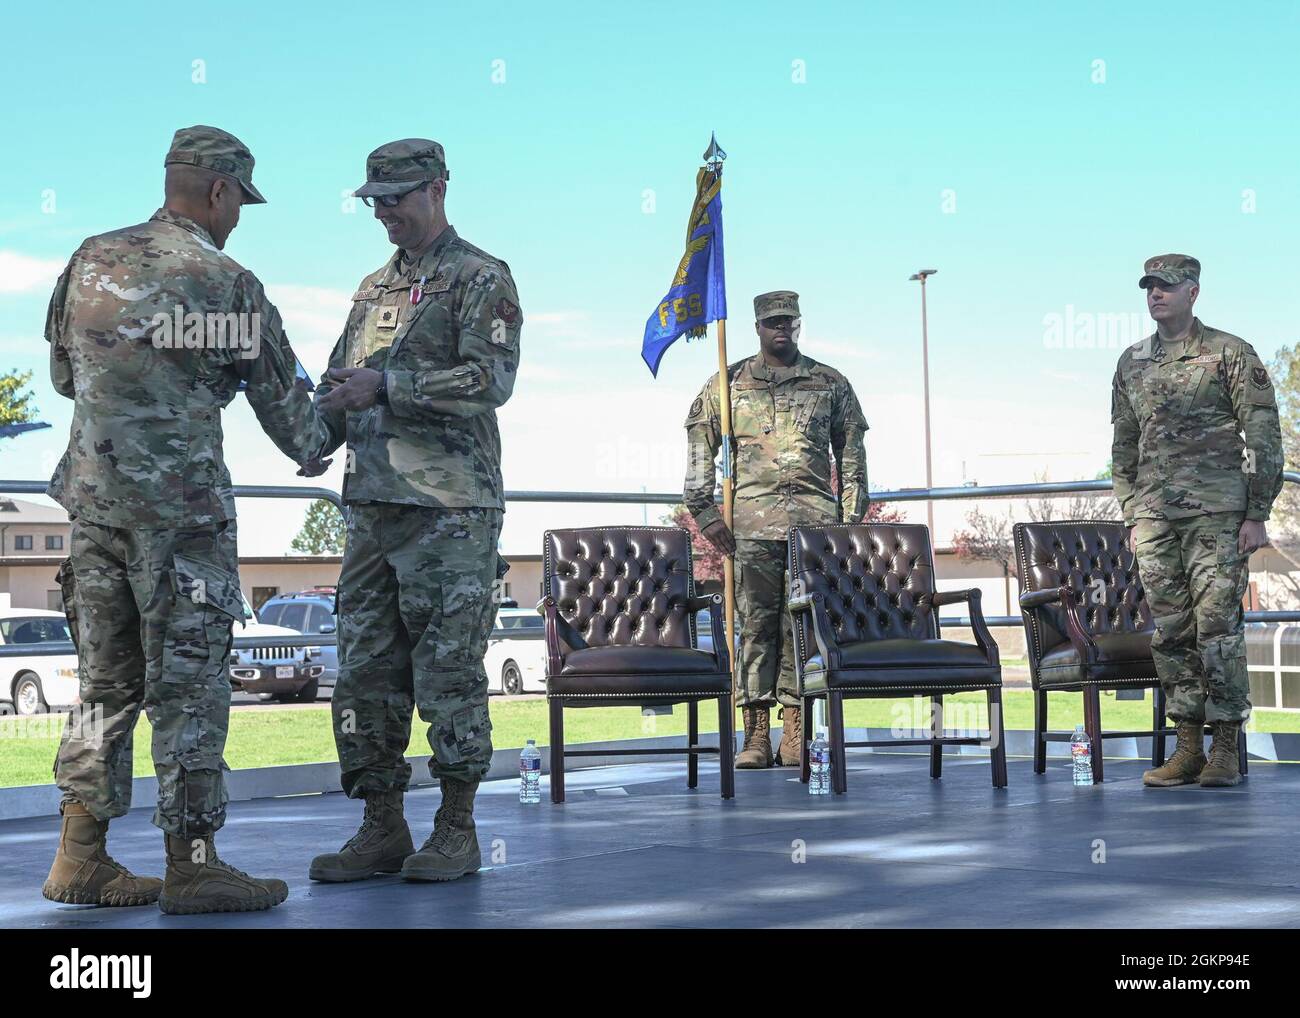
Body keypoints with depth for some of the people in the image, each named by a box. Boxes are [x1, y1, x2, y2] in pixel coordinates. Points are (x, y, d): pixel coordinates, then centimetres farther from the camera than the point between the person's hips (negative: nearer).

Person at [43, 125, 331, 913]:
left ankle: (82, 857, 15)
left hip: (93, 496, 6)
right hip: (181, 505, -6)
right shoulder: (227, 283, -8)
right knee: (189, 685, 0)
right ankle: (191, 865, 3)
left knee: (108, 680, 13)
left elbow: (62, 374, 19)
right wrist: (312, 452, 22)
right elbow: (282, 396, 2)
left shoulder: (92, 260, 8)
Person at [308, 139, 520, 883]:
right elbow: (340, 382, 23)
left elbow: (492, 379, -15)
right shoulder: (375, 288, 21)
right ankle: (383, 829, 13)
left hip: (449, 507, -7)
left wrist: (386, 386, -18)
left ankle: (457, 830, 3)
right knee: (367, 668, 6)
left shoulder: (481, 279, -2)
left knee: (449, 668, -5)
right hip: (372, 505, 7)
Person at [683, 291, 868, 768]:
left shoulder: (831, 384, 14)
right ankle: (756, 735, -3)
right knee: (757, 623, -4)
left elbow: (852, 456, 15)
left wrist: (851, 519, 8)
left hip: (815, 522, 1)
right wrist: (704, 511, 0)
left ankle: (795, 733, 1)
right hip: (752, 524, -1)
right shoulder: (728, 384, 11)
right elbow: (699, 448, 10)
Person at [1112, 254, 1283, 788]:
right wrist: (1131, 517, 14)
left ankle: (1225, 749, -1)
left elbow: (1265, 439, -2)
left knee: (1218, 626, -8)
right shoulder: (1132, 363, 15)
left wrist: (1257, 515, -8)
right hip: (1155, 518, 5)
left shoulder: (1230, 354, 0)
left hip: (1217, 514, -5)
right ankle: (1188, 748, 9)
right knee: (1171, 633, 4)